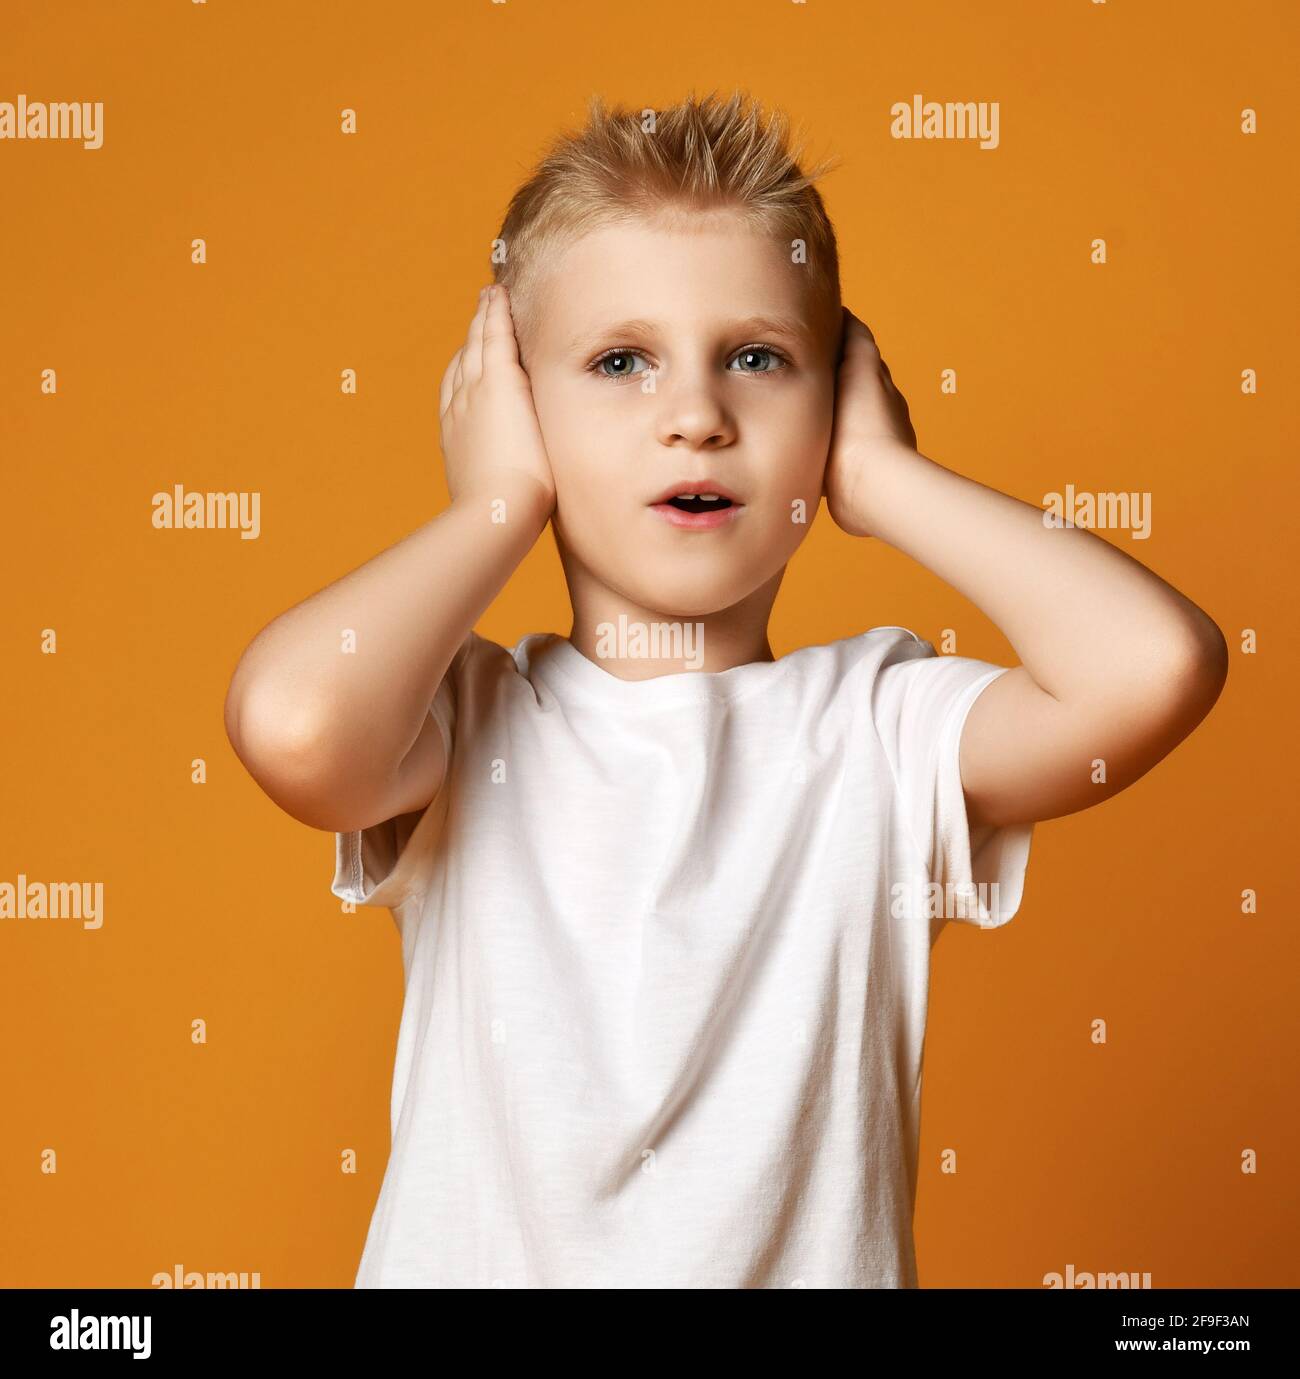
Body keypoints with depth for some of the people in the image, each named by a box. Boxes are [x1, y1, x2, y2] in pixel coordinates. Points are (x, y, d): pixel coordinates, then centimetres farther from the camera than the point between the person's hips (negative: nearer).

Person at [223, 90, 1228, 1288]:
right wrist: (499, 504, -12)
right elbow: (292, 721, -28)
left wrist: (883, 476, -9)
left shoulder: (879, 732, -5)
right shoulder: (468, 729, -6)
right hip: (476, 1255, 1)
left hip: (810, 1260, 0)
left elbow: (1157, 665, -21)